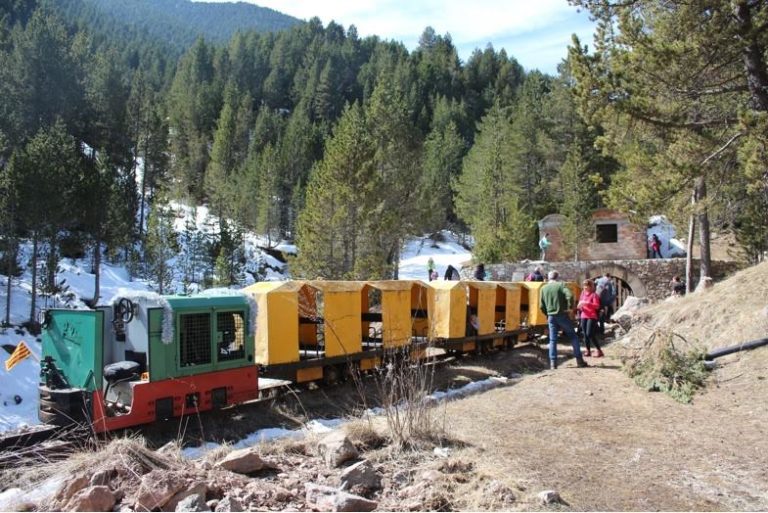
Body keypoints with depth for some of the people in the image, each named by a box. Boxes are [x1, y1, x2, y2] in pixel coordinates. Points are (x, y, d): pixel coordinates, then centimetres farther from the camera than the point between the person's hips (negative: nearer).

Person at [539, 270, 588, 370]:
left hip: (551, 317, 3)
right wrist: (570, 307, -7)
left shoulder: (544, 288, 7)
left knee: (553, 340, 7)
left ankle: (553, 363, 0)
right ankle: (579, 360, 12)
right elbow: (569, 296, -21)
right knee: (573, 337, 10)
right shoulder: (561, 285, -4)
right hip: (562, 315, -3)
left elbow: (541, 305, 5)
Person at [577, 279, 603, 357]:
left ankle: (599, 350, -7)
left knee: (589, 334, -15)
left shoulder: (594, 294, -6)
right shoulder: (583, 294, 12)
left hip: (592, 317, -6)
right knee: (585, 335, 5)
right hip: (583, 316, 6)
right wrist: (579, 306, -3)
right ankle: (588, 351, 13)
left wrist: (587, 303, -24)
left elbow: (597, 306, -15)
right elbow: (580, 303, 20)